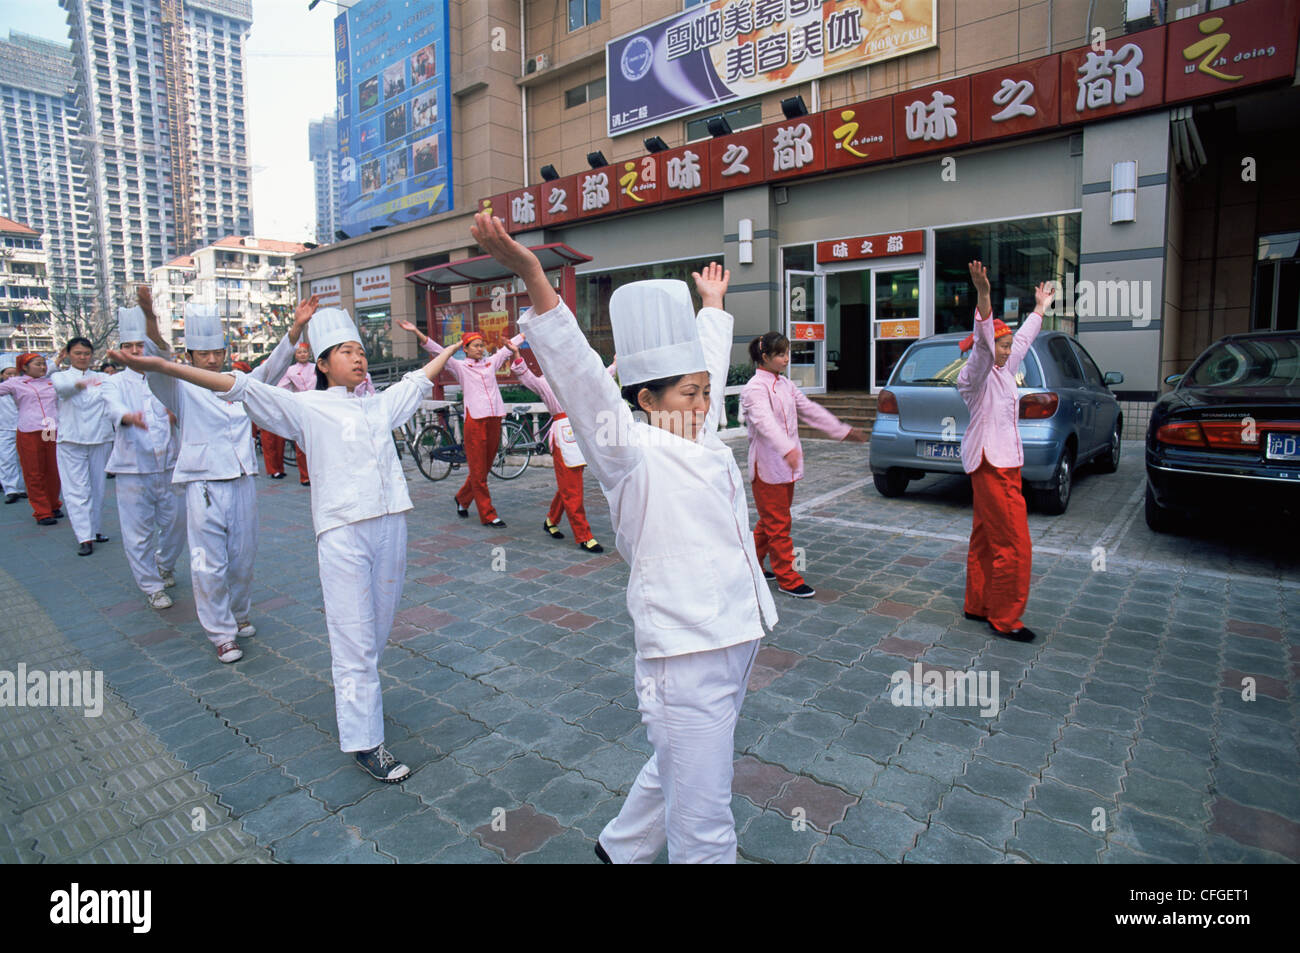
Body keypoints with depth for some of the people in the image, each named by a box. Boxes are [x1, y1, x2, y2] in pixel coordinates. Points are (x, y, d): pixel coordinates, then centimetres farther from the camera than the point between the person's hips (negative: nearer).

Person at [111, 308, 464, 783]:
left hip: (390, 525, 5)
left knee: (377, 628, 14)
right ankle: (365, 741, 8)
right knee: (354, 636, -2)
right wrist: (162, 366, -12)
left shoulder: (380, 406, 16)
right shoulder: (308, 407, 2)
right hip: (342, 533, -5)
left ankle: (353, 694, 39)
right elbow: (241, 388, -5)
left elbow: (419, 380, 28)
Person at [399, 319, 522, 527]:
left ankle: (462, 498, 35)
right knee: (478, 471, -2)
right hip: (475, 421, -5)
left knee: (485, 468, 12)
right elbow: (437, 351, -3)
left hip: (494, 420, 5)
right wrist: (417, 333, -15)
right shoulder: (460, 366, 5)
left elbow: (510, 345, 23)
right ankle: (488, 515, 4)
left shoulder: (491, 362, 16)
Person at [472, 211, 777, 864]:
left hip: (735, 639, 9)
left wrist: (712, 303, 41)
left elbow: (707, 361, 26)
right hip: (684, 655, -9)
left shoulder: (703, 437, 11)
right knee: (704, 832, 0)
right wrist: (533, 278, -35)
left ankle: (621, 847, 49)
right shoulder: (630, 453, -11)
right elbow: (580, 374, -24)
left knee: (678, 773, 26)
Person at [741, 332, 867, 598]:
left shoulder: (785, 384, 13)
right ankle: (787, 578, 9)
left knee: (769, 521, 17)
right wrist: (787, 449, -47)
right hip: (767, 466, -8)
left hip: (787, 465, 8)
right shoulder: (755, 388, -16)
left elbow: (809, 409, 19)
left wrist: (843, 430, 19)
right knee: (778, 524, 0)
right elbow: (765, 422, -32)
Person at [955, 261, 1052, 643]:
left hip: (1004, 461, 10)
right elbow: (983, 342, -31)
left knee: (986, 537, 15)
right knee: (1013, 543, -8)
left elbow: (1023, 340, 31)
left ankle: (978, 605, 24)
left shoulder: (1003, 370, 15)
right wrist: (983, 297, -45)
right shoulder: (977, 373, -12)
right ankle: (1004, 618, 2)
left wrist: (1040, 308, 42)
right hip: (991, 464, -10)